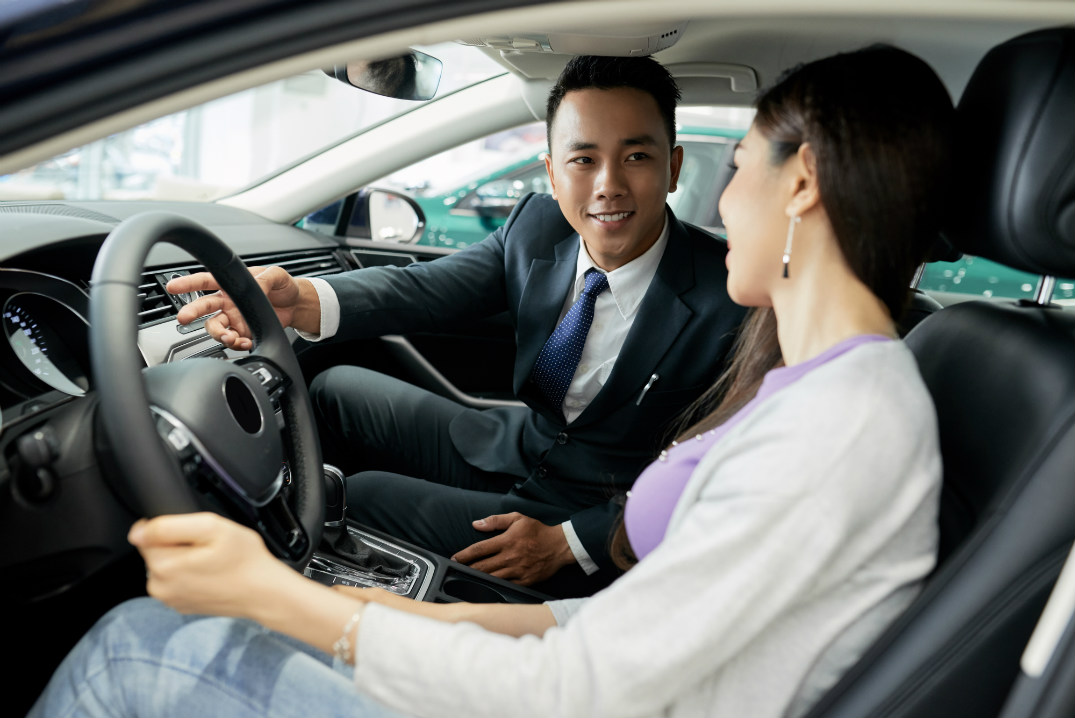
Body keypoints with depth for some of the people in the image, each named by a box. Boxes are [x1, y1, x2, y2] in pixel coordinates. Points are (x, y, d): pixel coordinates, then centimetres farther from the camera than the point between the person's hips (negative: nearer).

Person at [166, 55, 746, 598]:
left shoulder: (728, 301, -22)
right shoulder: (538, 225, -6)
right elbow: (425, 289, -15)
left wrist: (569, 543, -23)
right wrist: (299, 299, -34)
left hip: (596, 516, -5)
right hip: (514, 444, 6)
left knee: (363, 498, -15)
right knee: (335, 390, 5)